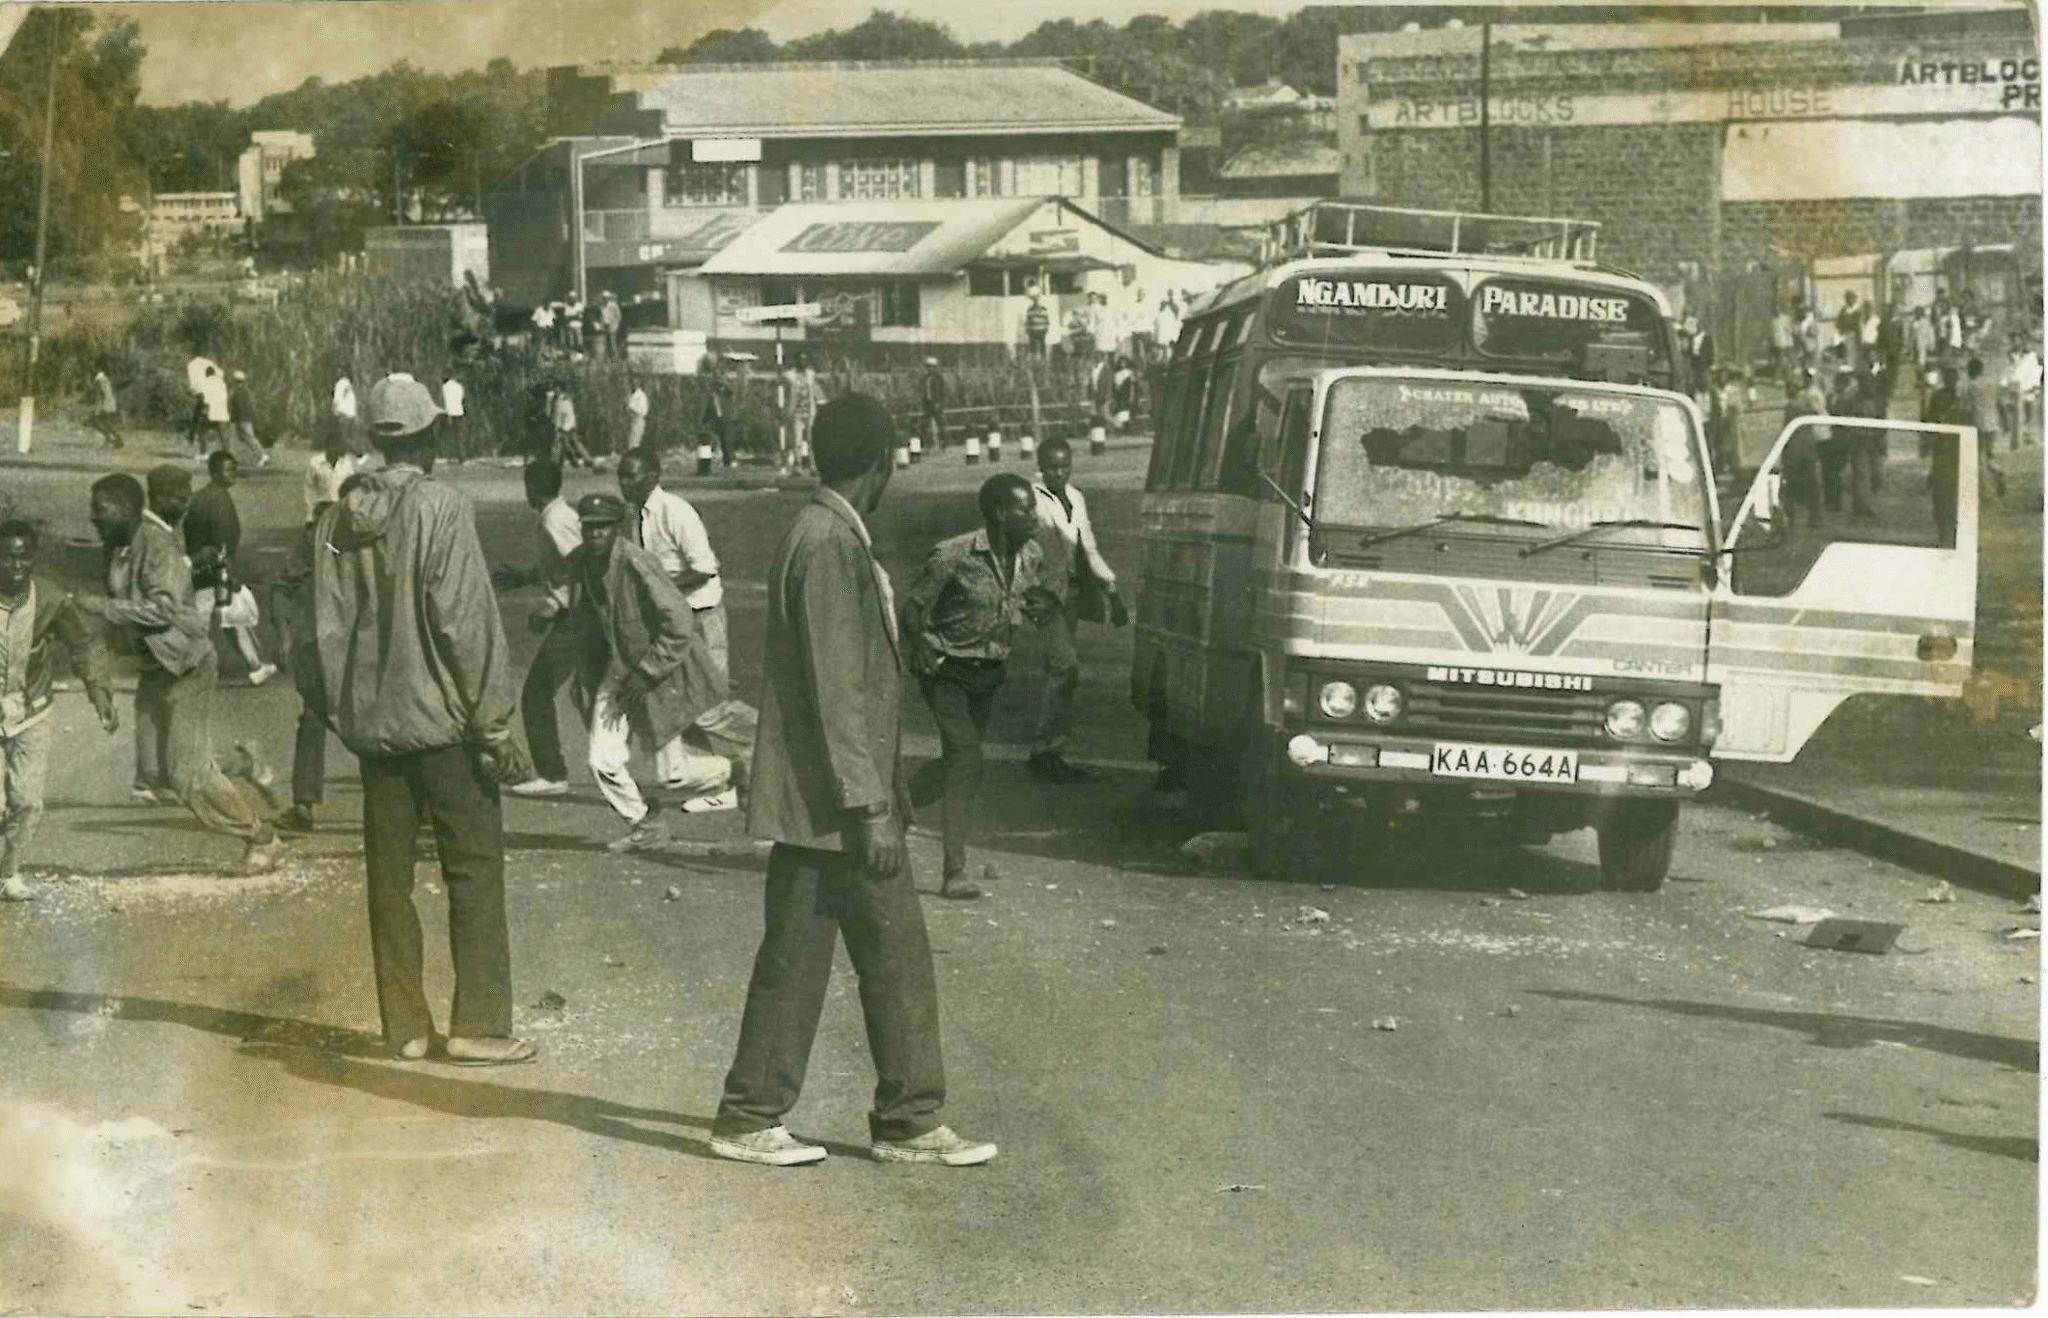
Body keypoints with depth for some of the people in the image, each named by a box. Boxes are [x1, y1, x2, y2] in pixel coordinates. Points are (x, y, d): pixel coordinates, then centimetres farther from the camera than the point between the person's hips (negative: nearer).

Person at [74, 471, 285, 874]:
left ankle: (262, 839, 6)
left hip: (185, 663, -10)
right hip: (154, 665, 10)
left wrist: (101, 607, -27)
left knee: (190, 771, -8)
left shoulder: (157, 543, -20)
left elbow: (163, 608, -29)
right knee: (154, 770, 8)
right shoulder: (120, 546, 8)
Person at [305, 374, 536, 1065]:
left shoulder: (338, 517, 5)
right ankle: (478, 1025, -1)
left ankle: (405, 1026, 14)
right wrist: (495, 724, -10)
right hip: (440, 718, -6)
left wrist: (336, 708, 18)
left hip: (371, 721, 6)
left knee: (389, 873, 10)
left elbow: (324, 626, 9)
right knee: (475, 867, 1)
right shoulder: (440, 508, -12)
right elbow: (465, 621, -15)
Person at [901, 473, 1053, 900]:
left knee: (957, 764, 13)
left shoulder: (1031, 556, 0)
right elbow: (913, 605, -11)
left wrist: (1042, 607, -9)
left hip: (988, 672, 7)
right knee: (967, 762, -17)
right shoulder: (954, 555, -19)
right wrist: (918, 645, -28)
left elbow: (1032, 602, 15)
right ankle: (954, 873, -14)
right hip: (947, 669, -7)